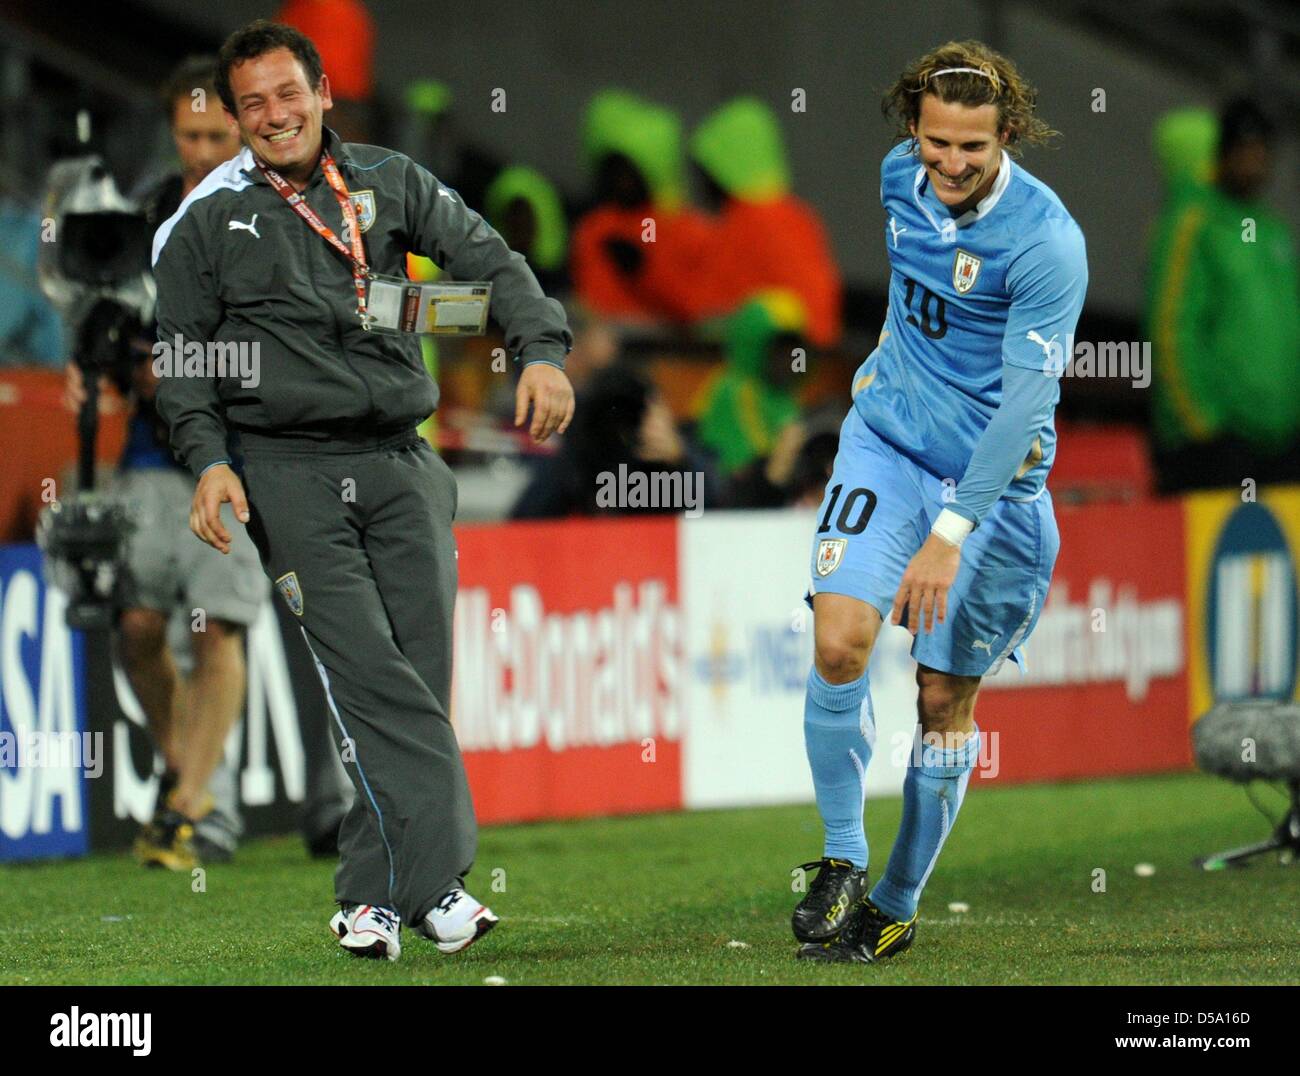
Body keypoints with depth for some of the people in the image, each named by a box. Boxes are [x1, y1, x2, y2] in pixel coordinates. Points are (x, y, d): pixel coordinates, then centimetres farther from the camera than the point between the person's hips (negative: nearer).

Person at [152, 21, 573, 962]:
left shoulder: (391, 183, 13)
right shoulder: (207, 223, 10)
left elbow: (487, 259, 5)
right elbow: (183, 358, 11)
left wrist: (543, 350, -13)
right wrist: (209, 460, -5)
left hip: (400, 463, 3)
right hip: (288, 472, -3)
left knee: (422, 675, -3)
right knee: (368, 675, -15)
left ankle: (378, 894, 4)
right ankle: (436, 882, -20)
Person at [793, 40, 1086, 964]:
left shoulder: (1047, 242, -23)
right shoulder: (902, 176, -3)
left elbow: (1026, 400, -25)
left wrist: (951, 533, -30)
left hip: (994, 478, -4)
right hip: (886, 441, 4)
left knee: (945, 702, 4)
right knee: (838, 642, -16)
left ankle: (899, 905, 20)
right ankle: (843, 863, -1)